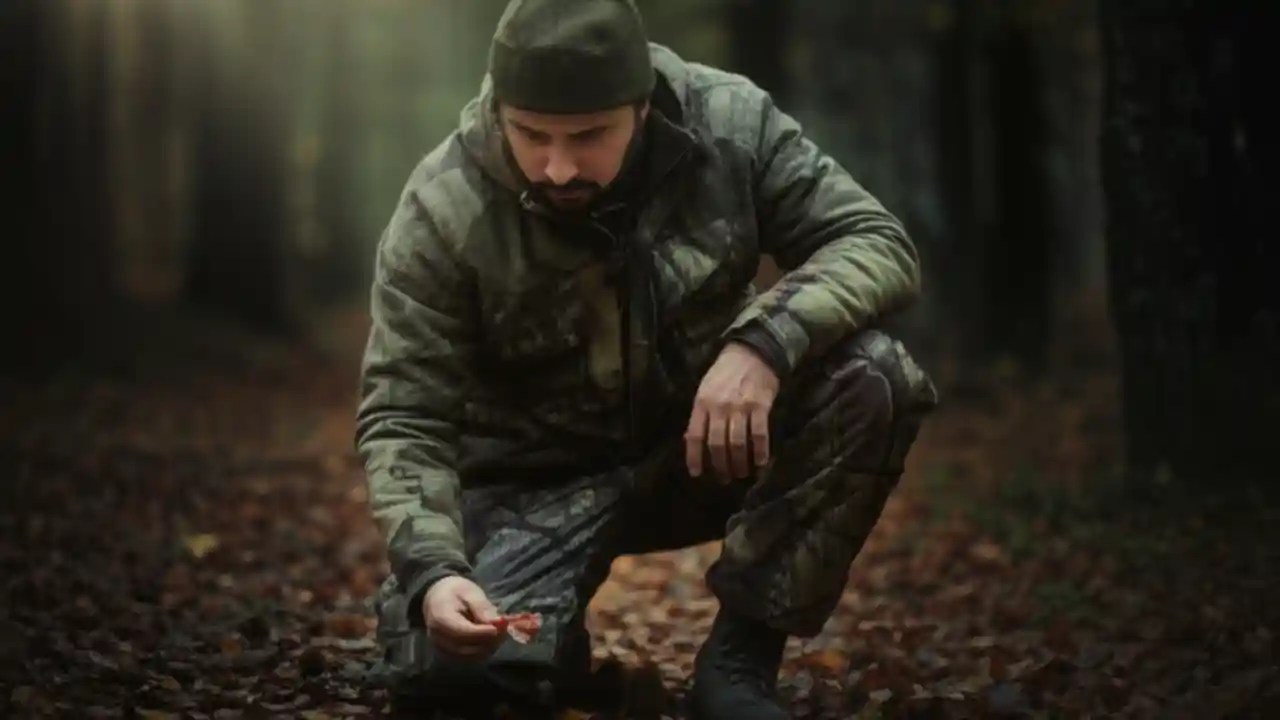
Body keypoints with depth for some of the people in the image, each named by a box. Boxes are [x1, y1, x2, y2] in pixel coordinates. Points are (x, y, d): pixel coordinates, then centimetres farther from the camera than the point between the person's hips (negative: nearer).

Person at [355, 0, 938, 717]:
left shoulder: (729, 121, -16)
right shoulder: (442, 214, -20)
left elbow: (881, 244, -16)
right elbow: (404, 421, -18)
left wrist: (764, 341, -35)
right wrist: (431, 570, -37)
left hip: (709, 446, 2)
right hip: (537, 479, -1)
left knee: (874, 378, -27)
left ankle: (739, 661, -13)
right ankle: (558, 631, 10)